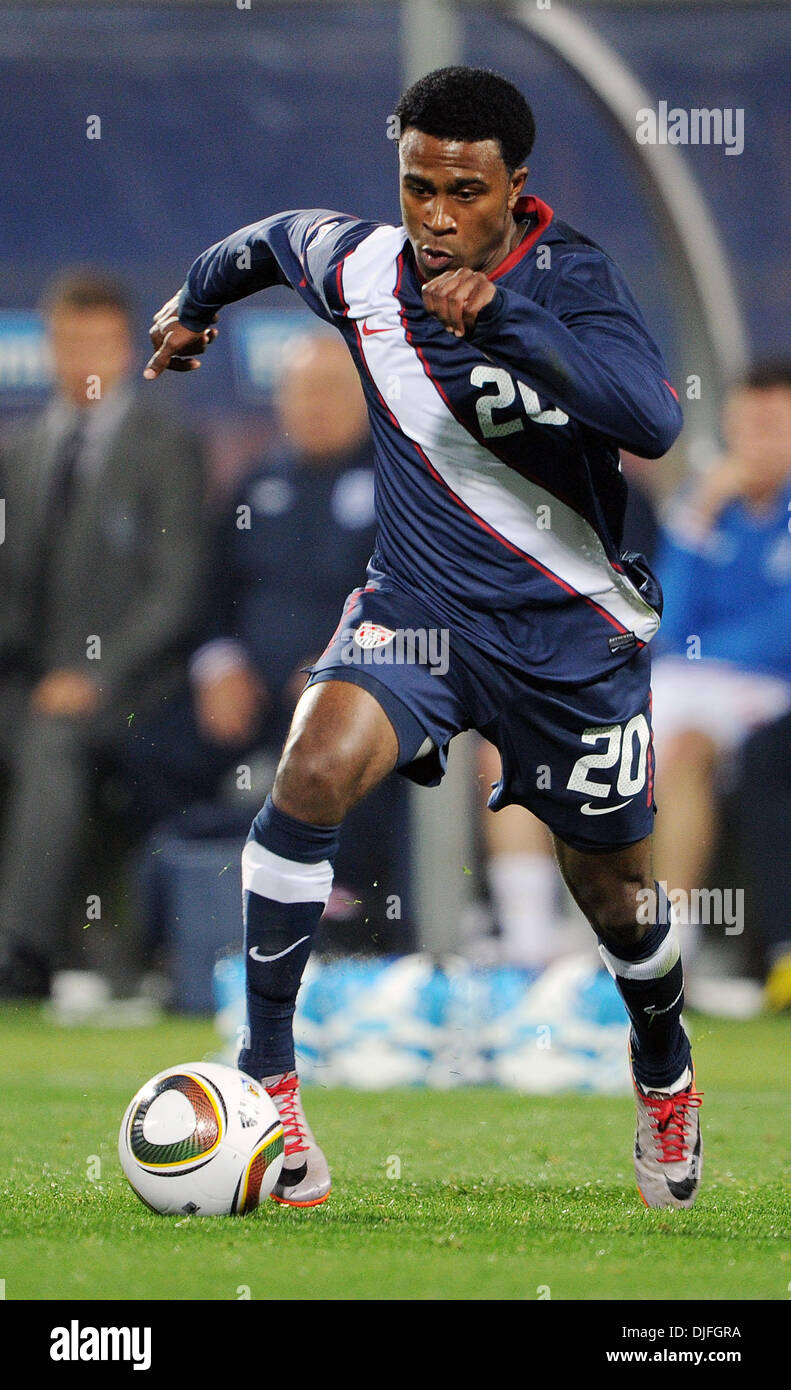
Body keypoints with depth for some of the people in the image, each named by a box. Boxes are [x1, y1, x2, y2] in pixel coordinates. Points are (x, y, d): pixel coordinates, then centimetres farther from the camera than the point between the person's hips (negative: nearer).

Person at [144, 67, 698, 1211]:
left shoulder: (569, 278, -19)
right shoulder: (359, 266, -8)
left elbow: (654, 423, -36)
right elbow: (276, 239, 17)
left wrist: (507, 313, -44)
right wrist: (194, 301, 36)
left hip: (572, 632, -2)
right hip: (417, 605, 2)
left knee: (614, 889, 11)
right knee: (317, 765, -27)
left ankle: (665, 1078, 45)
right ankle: (267, 1080, -20)